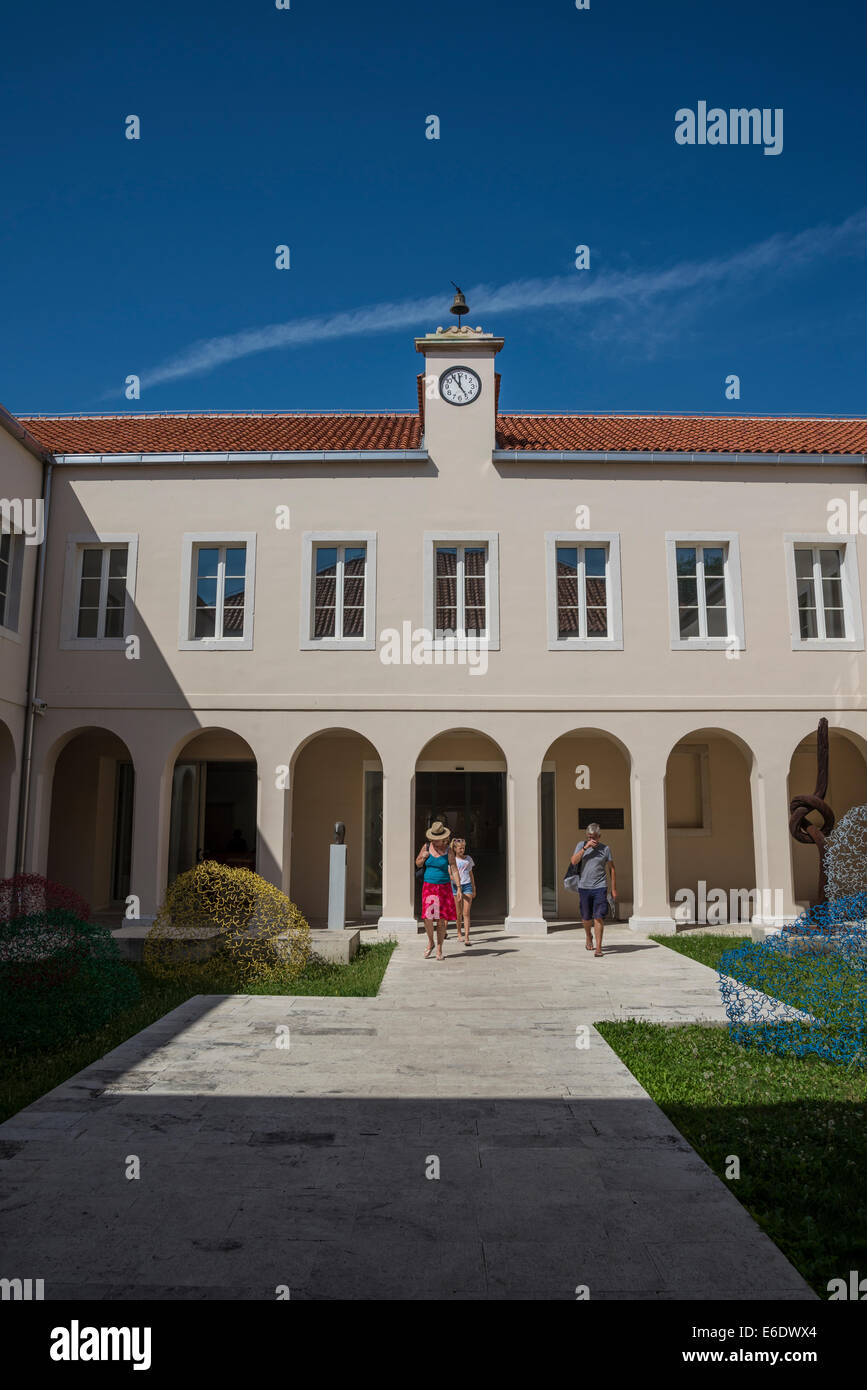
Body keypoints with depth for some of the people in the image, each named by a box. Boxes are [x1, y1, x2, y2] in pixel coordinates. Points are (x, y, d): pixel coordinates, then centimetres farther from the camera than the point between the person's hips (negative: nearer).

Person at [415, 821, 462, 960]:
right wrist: (424, 857, -7)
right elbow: (417, 864, 15)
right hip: (428, 887, 1)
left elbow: (454, 870, -4)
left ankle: (439, 950, 13)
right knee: (428, 917, -10)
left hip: (444, 887, -1)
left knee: (441, 919, -1)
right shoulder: (426, 847, 2)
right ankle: (430, 942, 16)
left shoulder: (448, 850, -3)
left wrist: (458, 888, -11)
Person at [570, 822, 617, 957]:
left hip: (600, 887, -1)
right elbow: (574, 861, -10)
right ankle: (588, 937, 40)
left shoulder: (605, 849, 4)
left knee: (598, 917, -10)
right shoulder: (581, 845, 4)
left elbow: (612, 869, 9)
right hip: (584, 887, 1)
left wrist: (614, 889, 7)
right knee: (586, 917, 11)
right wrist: (585, 847, -17)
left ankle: (598, 947, -9)